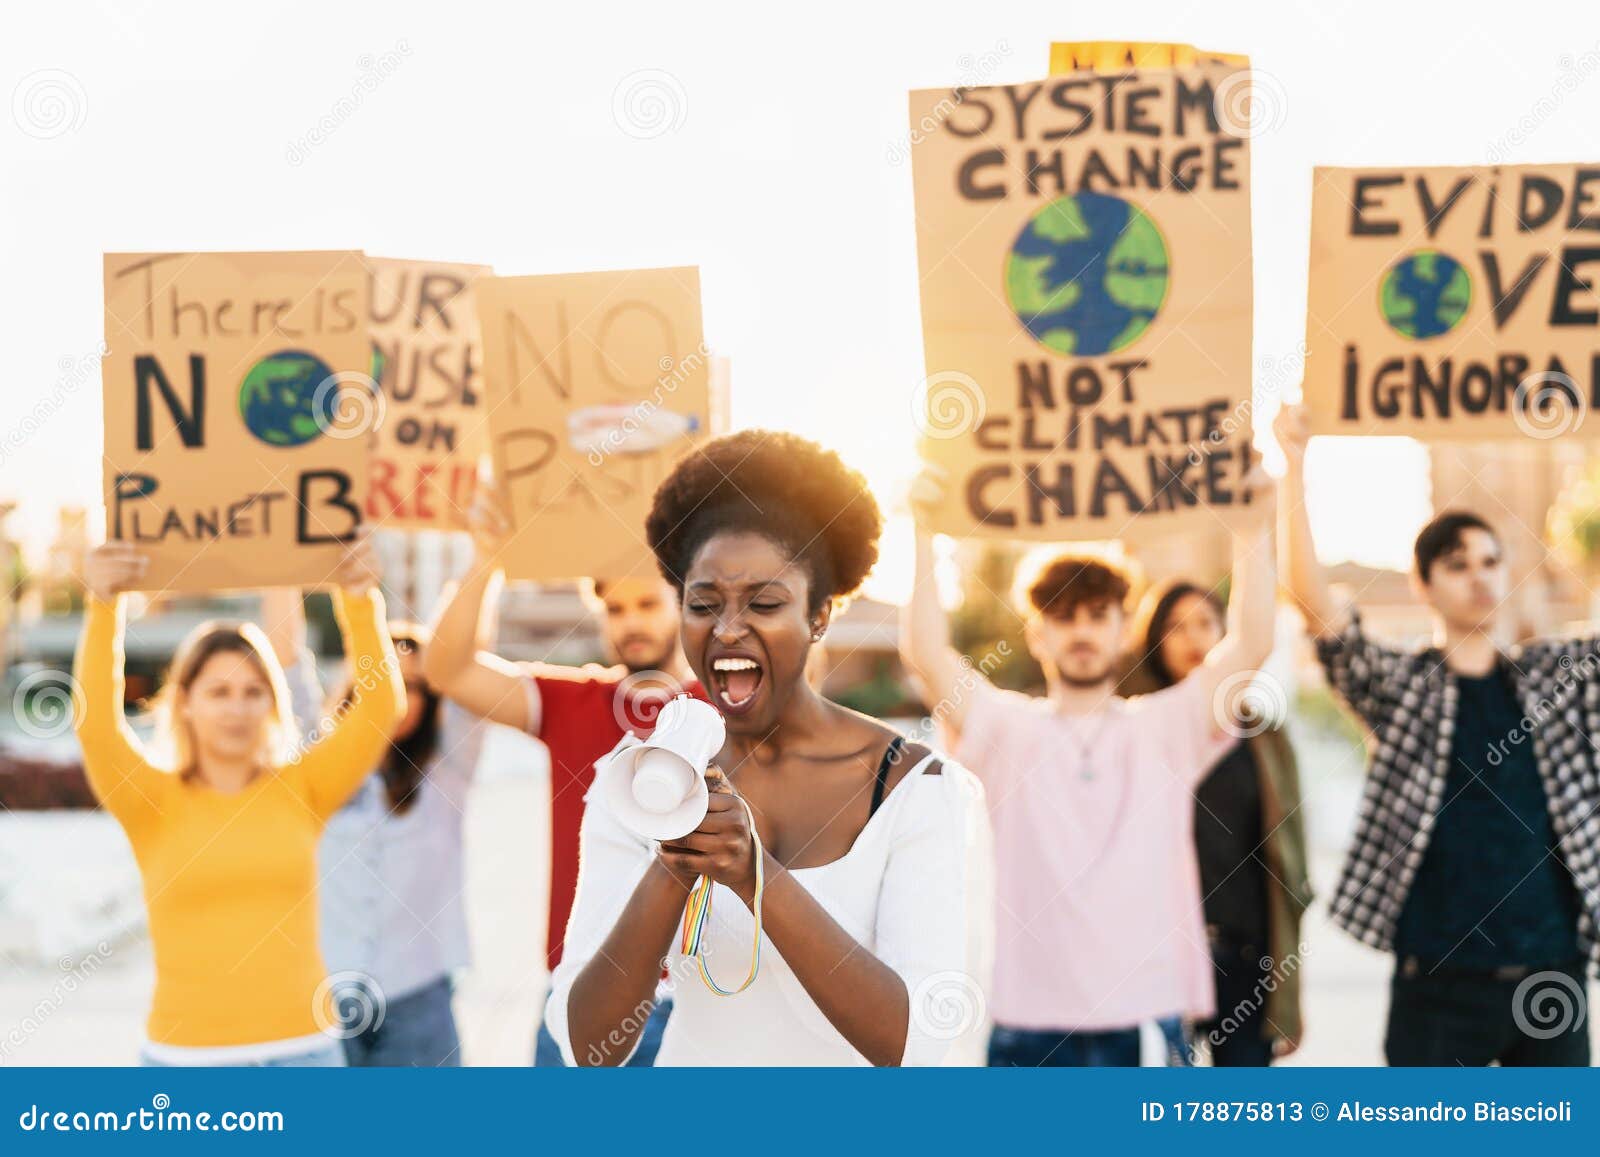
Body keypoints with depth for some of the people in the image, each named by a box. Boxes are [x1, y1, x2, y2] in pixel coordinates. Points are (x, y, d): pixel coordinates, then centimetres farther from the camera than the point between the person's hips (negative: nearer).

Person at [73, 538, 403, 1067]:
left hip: (304, 1051, 2)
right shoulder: (154, 801, 0)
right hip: (187, 1056, -1)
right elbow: (96, 724, -17)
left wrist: (360, 600, -20)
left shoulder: (303, 789, 5)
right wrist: (103, 606, -29)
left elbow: (380, 704, -7)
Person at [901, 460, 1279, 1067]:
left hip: (1146, 1016, 1)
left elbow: (1250, 646, -4)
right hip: (1031, 1024, -1)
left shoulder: (1165, 729, 8)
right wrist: (924, 534, -17)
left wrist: (1252, 532, -14)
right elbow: (925, 654, -9)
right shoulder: (1008, 729, 6)